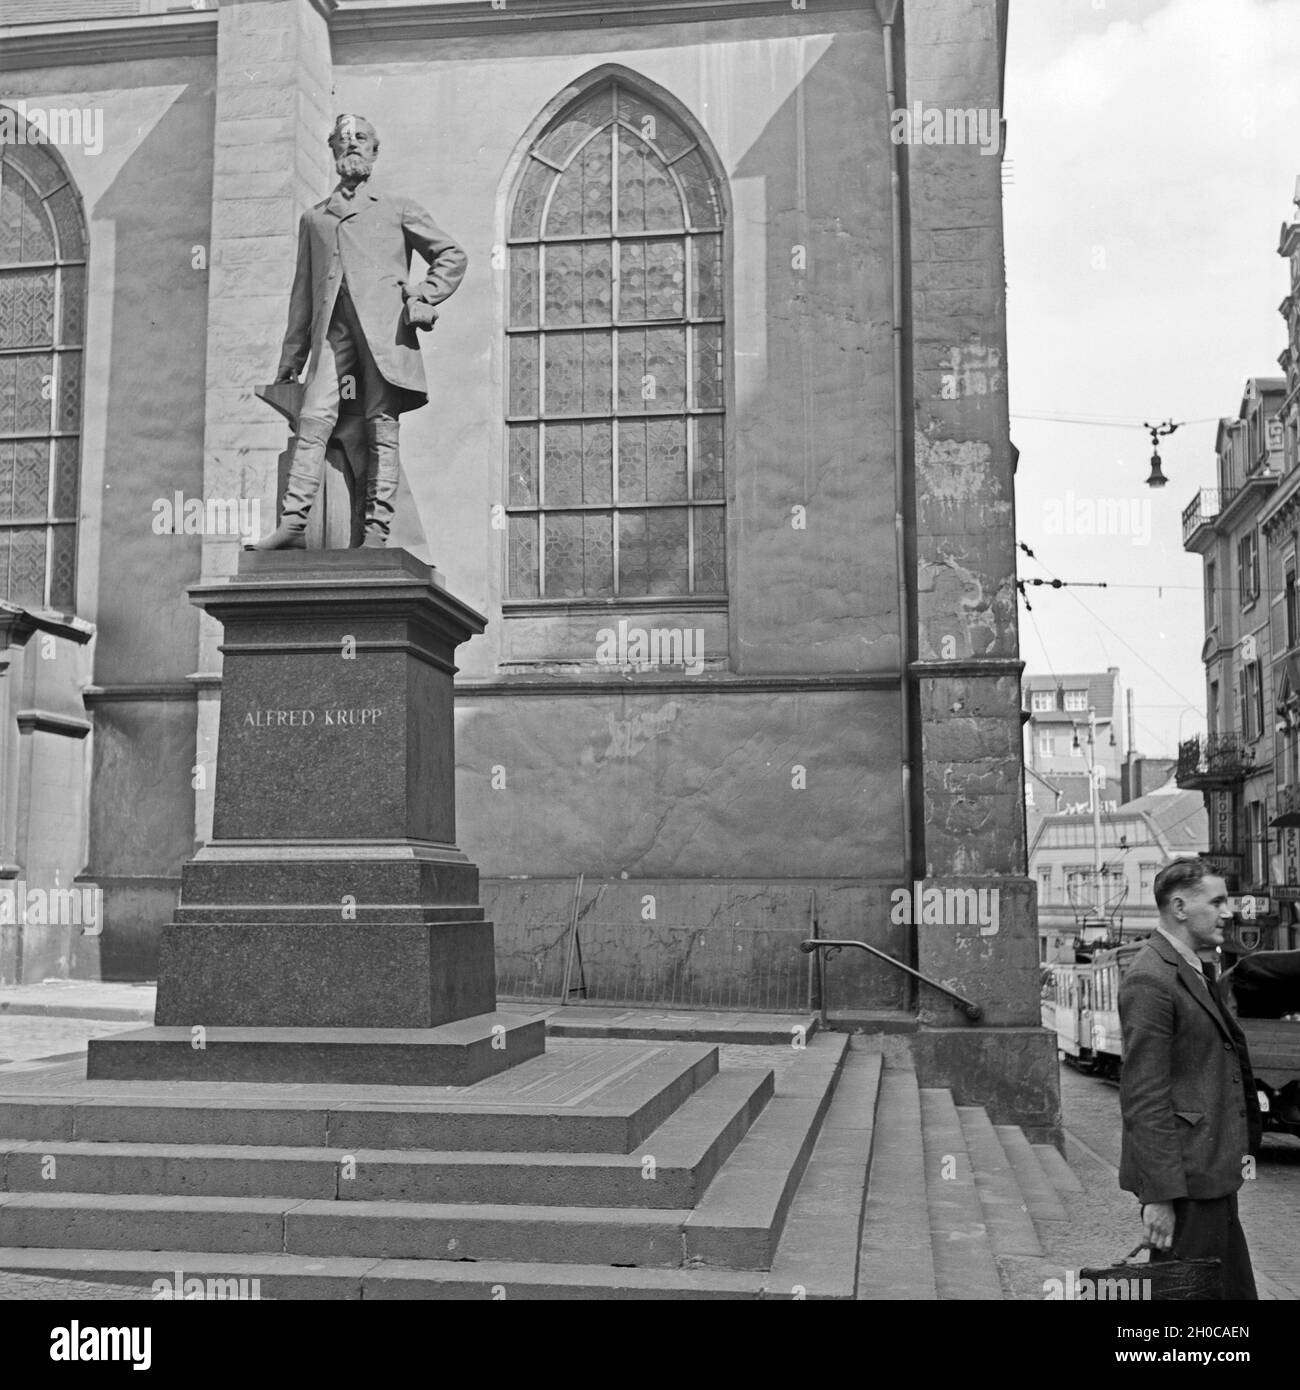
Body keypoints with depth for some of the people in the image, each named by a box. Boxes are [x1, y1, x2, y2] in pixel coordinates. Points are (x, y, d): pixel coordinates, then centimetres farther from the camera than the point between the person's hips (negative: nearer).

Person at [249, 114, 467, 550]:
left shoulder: (397, 209, 18)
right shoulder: (314, 218, 25)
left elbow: (452, 256, 18)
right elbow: (303, 290, 24)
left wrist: (424, 298, 2)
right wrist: (291, 357, 18)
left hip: (383, 328, -2)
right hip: (332, 331, 2)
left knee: (381, 427, -8)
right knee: (314, 418, -14)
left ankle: (376, 532, -10)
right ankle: (292, 524, -20)